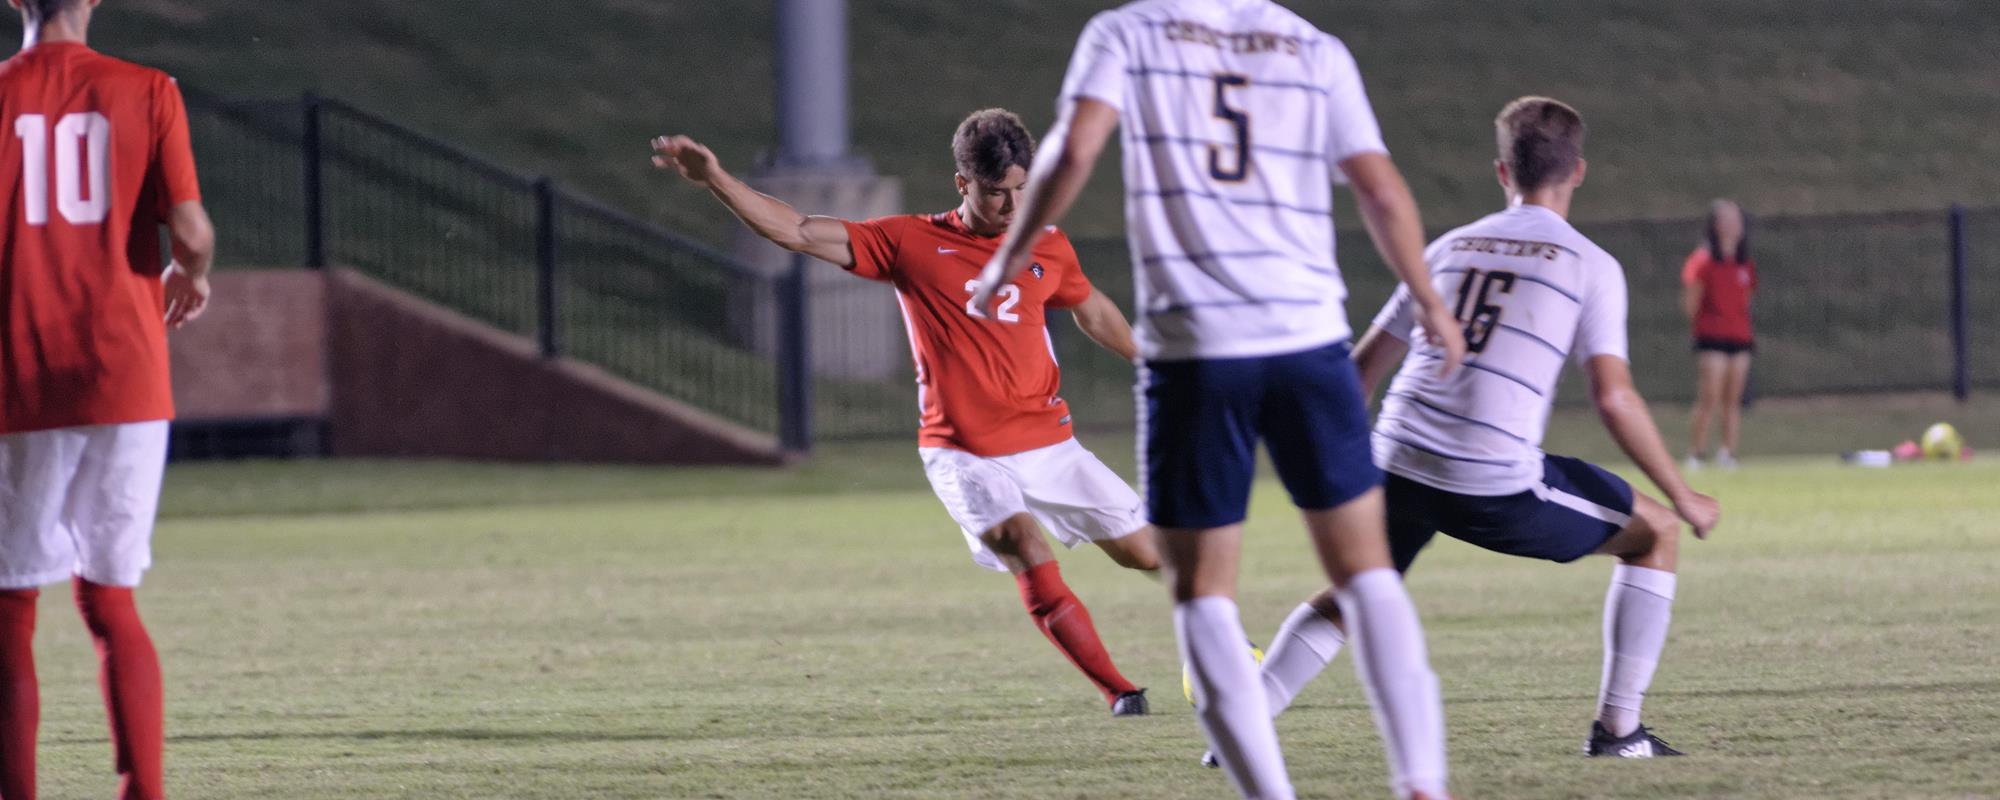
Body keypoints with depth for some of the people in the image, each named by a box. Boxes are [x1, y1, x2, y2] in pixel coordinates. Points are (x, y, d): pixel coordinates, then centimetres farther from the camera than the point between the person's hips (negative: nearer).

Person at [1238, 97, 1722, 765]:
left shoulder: (1450, 247, 17)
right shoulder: (1590, 266, 3)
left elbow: (1363, 366, 23)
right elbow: (1614, 399, -6)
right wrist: (1683, 497, 5)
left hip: (1400, 466, 5)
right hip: (1498, 484, -4)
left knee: (1345, 601, 28)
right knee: (1657, 533, 16)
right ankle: (1618, 728, 13)